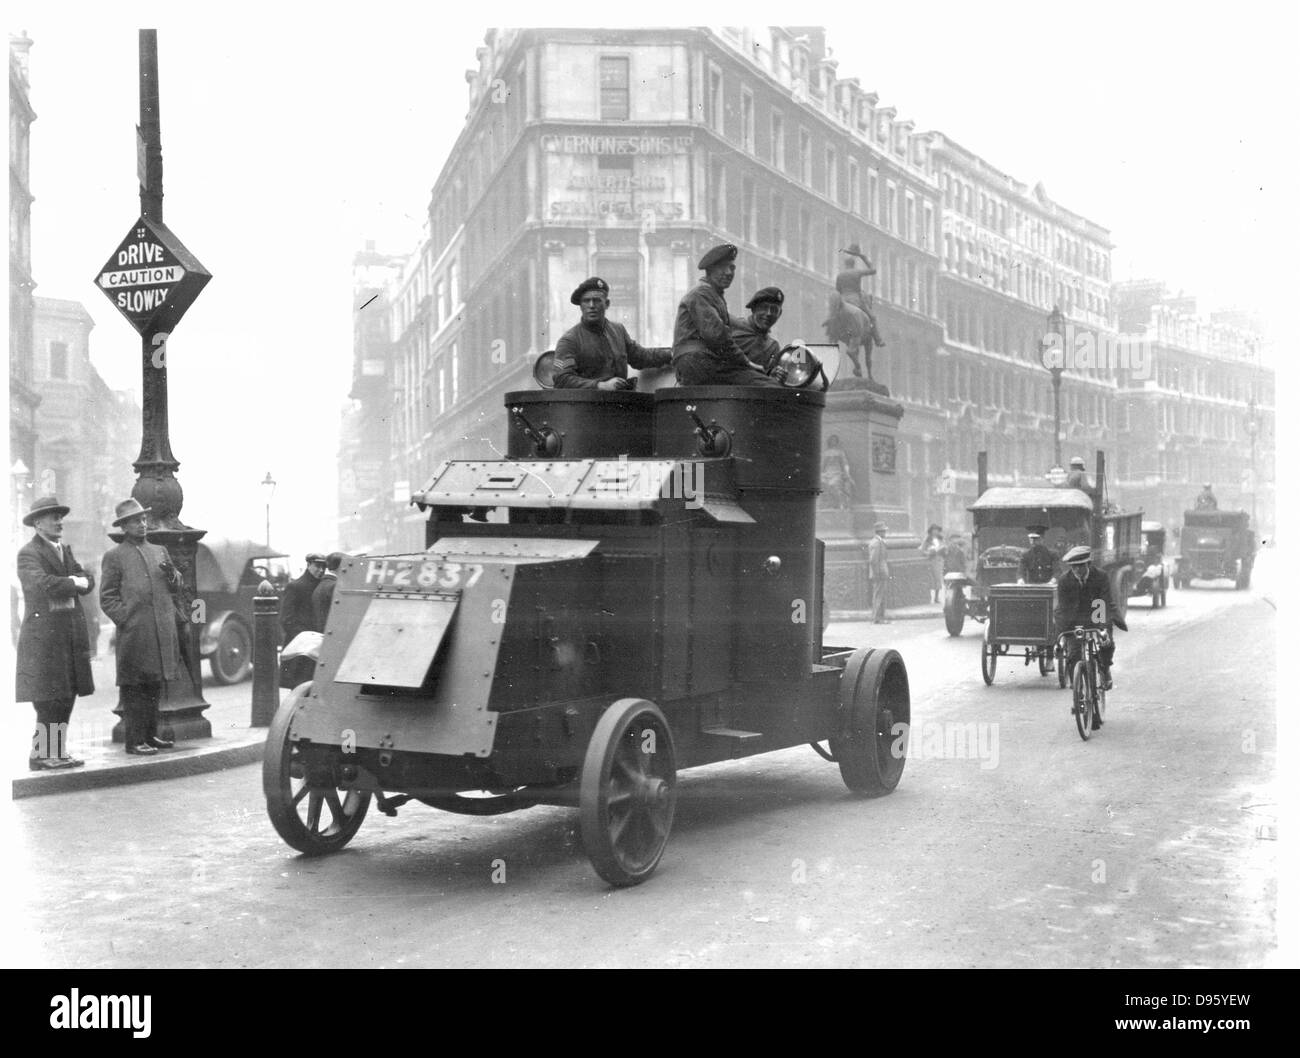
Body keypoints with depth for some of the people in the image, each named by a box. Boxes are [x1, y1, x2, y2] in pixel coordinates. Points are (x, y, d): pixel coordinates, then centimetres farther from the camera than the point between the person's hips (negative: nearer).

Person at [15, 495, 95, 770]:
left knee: (66, 697, 8)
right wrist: (74, 583, -10)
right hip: (44, 636, -8)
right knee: (49, 699, -8)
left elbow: (87, 581, 11)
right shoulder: (28, 553, -6)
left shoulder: (64, 550, 19)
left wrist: (78, 581, -10)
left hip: (71, 634, 8)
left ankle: (57, 752, 14)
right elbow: (43, 583, -22)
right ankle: (40, 755, -2)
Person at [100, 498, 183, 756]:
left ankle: (150, 734, 20)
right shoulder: (114, 556, 2)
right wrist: (126, 618, -11)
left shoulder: (160, 551, 19)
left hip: (163, 631, 5)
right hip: (134, 634, -5)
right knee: (135, 688, -4)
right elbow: (107, 598, 0)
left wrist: (172, 574, 1)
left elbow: (175, 589, 22)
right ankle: (135, 740, 0)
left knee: (155, 685, 11)